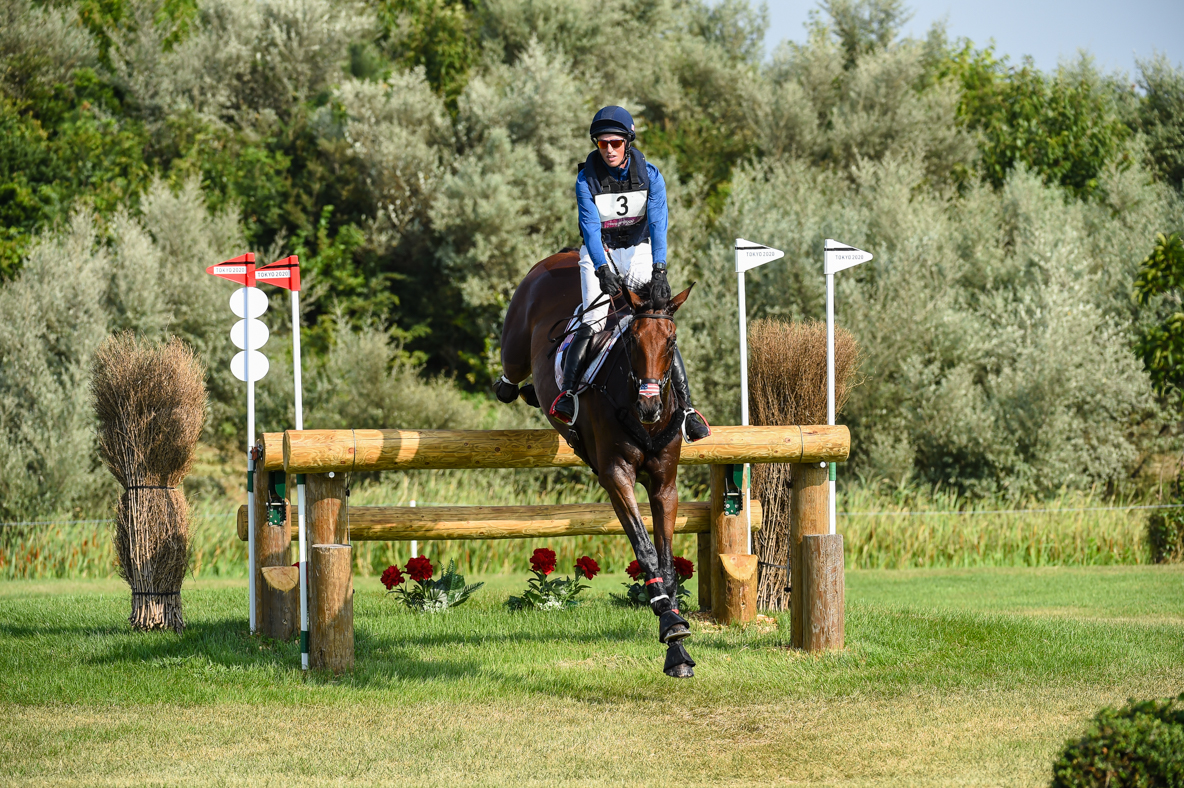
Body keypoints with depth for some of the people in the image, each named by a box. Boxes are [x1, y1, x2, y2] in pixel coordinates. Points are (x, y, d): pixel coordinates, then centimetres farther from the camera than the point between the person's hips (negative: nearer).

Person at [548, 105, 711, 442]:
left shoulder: (649, 175, -13)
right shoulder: (587, 180, -14)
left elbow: (658, 223, -21)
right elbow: (591, 228, -23)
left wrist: (658, 271, -33)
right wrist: (603, 271, -37)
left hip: (638, 250, 0)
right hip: (600, 253, 0)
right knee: (593, 322, -21)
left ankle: (686, 405, -9)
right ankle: (567, 392, -19)